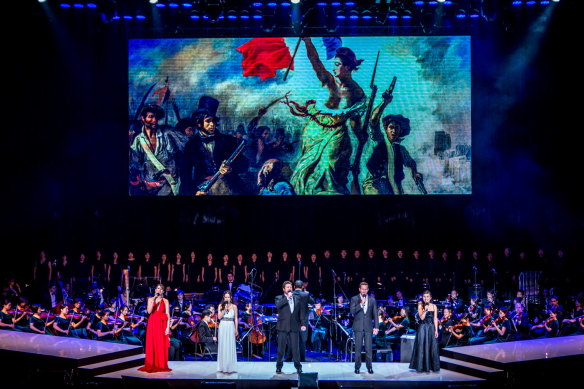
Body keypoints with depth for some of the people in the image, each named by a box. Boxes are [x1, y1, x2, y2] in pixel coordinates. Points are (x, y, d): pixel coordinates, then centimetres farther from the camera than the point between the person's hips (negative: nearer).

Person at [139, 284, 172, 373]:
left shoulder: (165, 301, 6)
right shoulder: (150, 299, 8)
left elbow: (168, 315, 1)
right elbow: (149, 311, -8)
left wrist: (168, 327, -8)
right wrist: (154, 300, -15)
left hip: (162, 324, -1)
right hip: (152, 323, 1)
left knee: (162, 345, -3)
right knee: (152, 344, -2)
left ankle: (161, 365, 2)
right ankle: (151, 365, 3)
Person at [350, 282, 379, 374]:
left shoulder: (372, 300, 10)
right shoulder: (354, 299, 5)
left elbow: (375, 314, 10)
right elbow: (352, 311, -9)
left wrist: (376, 327, 3)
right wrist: (361, 304, -19)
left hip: (368, 327, 1)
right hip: (358, 327, -1)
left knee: (369, 348, -2)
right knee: (358, 348, 1)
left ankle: (369, 367, 6)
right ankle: (357, 367, 9)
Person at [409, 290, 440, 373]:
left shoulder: (434, 306, 5)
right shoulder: (420, 306, 0)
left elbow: (435, 319, 5)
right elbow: (422, 317, -11)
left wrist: (436, 330, -2)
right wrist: (425, 309, -20)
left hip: (431, 328, 2)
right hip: (422, 328, -1)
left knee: (432, 347, 0)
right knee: (422, 347, -1)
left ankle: (434, 367, 6)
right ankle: (421, 367, 5)